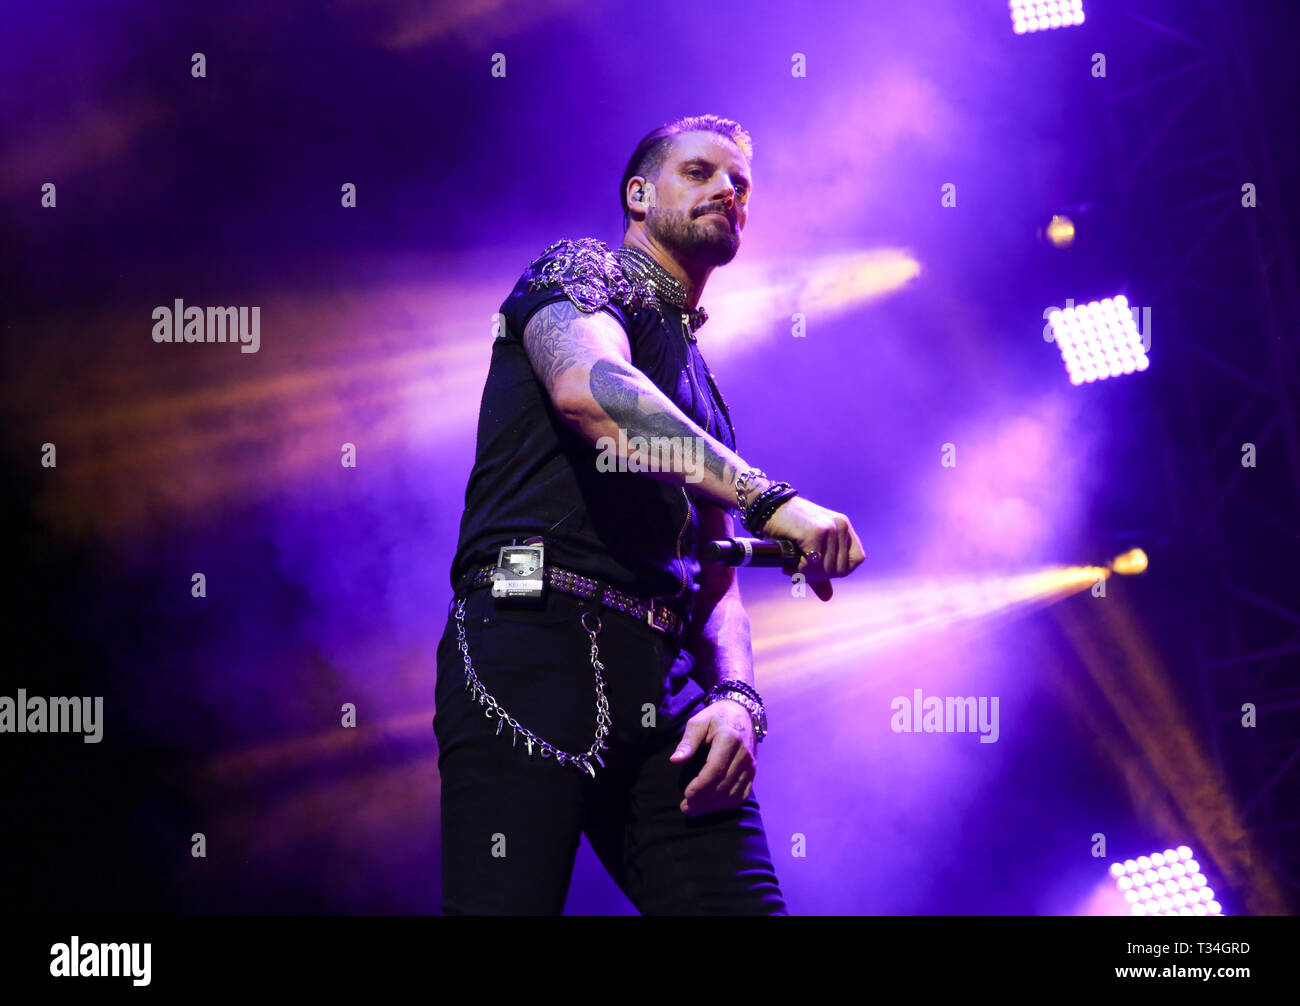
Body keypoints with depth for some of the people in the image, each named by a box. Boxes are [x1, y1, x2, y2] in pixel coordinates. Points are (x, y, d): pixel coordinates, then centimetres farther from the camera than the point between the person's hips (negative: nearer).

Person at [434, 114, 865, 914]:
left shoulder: (706, 399, 29)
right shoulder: (583, 272, 8)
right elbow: (588, 387, -16)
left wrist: (736, 698, 0)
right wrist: (767, 498, -25)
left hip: (663, 683, 7)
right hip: (535, 644, -7)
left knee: (746, 901, -9)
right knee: (508, 905, -15)